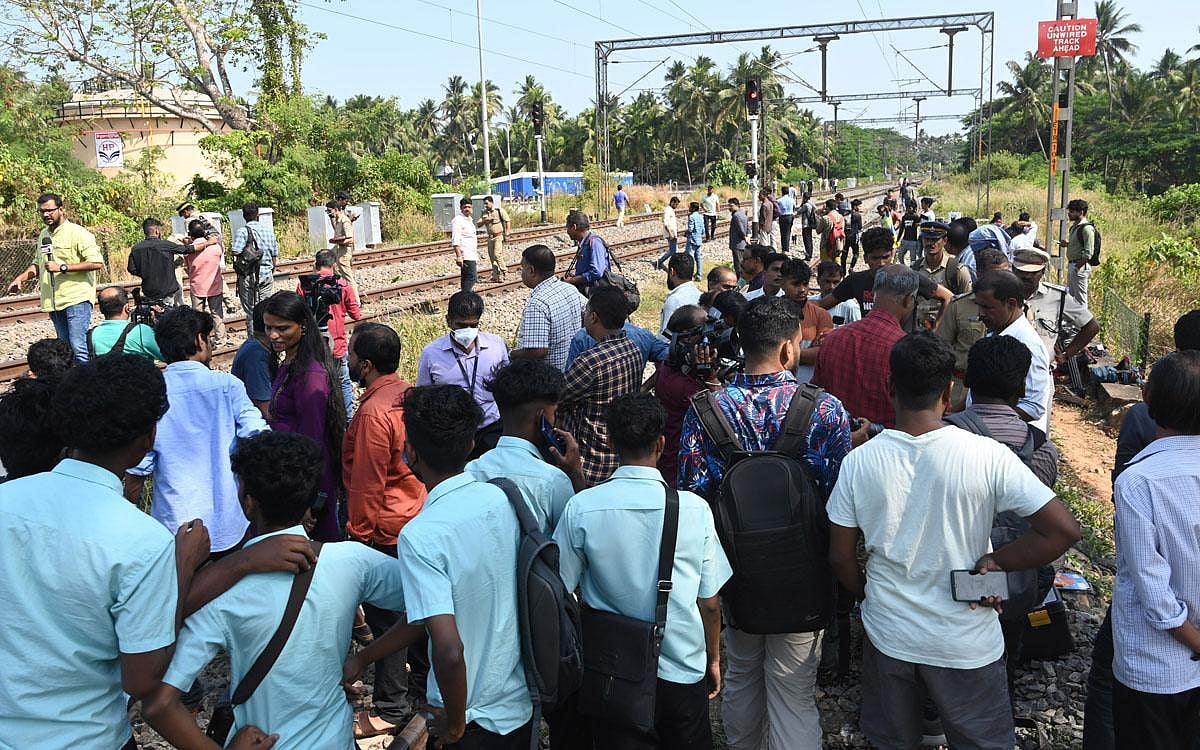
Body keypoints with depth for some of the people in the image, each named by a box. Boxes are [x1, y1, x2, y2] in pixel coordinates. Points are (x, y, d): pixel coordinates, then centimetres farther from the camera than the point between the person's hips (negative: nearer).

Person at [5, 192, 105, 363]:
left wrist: (62, 267, -18)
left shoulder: (77, 233, -8)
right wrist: (20, 278, 14)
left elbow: (97, 263, -17)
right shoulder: (43, 235, 18)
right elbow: (37, 264, 32)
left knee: (78, 347, -15)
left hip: (77, 299, -8)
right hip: (54, 302, 8)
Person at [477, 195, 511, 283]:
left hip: (499, 236, -6)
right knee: (492, 257, 6)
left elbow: (508, 221, -5)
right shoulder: (485, 213, 11)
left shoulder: (499, 210, -5)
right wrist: (484, 220, -11)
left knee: (497, 254, -17)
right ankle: (496, 276, 12)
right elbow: (479, 224, 10)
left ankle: (504, 271, -2)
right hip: (490, 237, 6)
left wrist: (506, 234, -11)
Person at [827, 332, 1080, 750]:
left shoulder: (859, 462, -13)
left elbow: (841, 558, -4)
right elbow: (1064, 530, -19)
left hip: (887, 635, 2)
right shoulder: (987, 456, -19)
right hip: (967, 644, -2)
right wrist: (994, 562, -9)